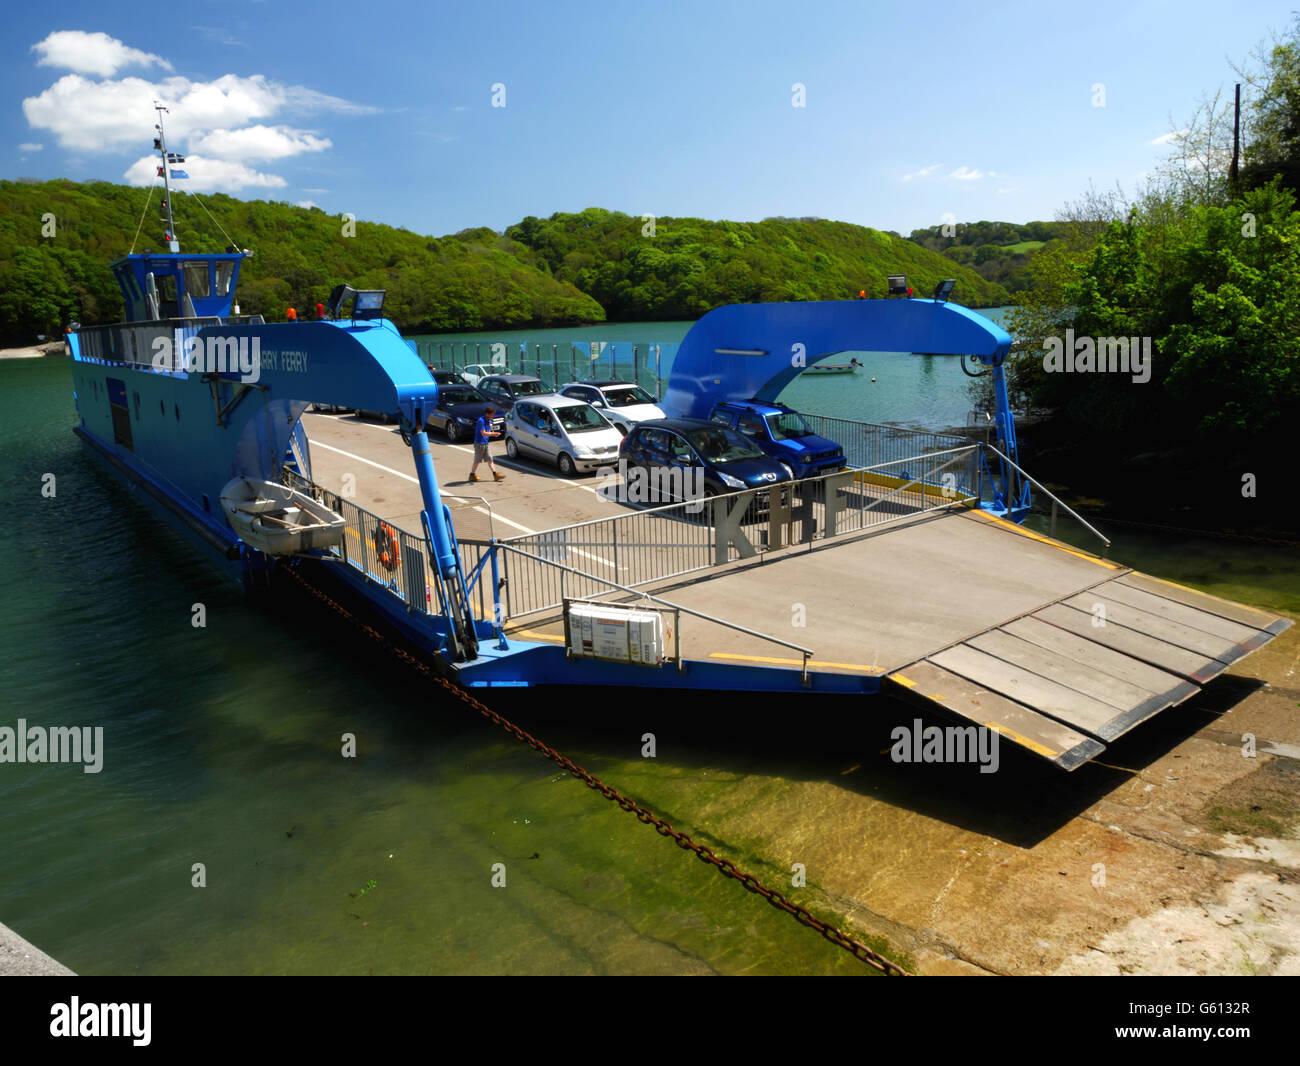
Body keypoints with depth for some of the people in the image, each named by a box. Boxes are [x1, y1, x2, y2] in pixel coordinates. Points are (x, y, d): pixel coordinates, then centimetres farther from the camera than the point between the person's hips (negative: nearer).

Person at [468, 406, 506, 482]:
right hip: (479, 444, -9)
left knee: (489, 459, 5)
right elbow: (483, 433, -22)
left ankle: (495, 475, 4)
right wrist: (493, 434, -19)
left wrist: (493, 434, 0)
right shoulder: (481, 420, -18)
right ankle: (472, 475, 12)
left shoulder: (489, 421, 10)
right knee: (477, 461, 0)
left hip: (485, 444, 9)